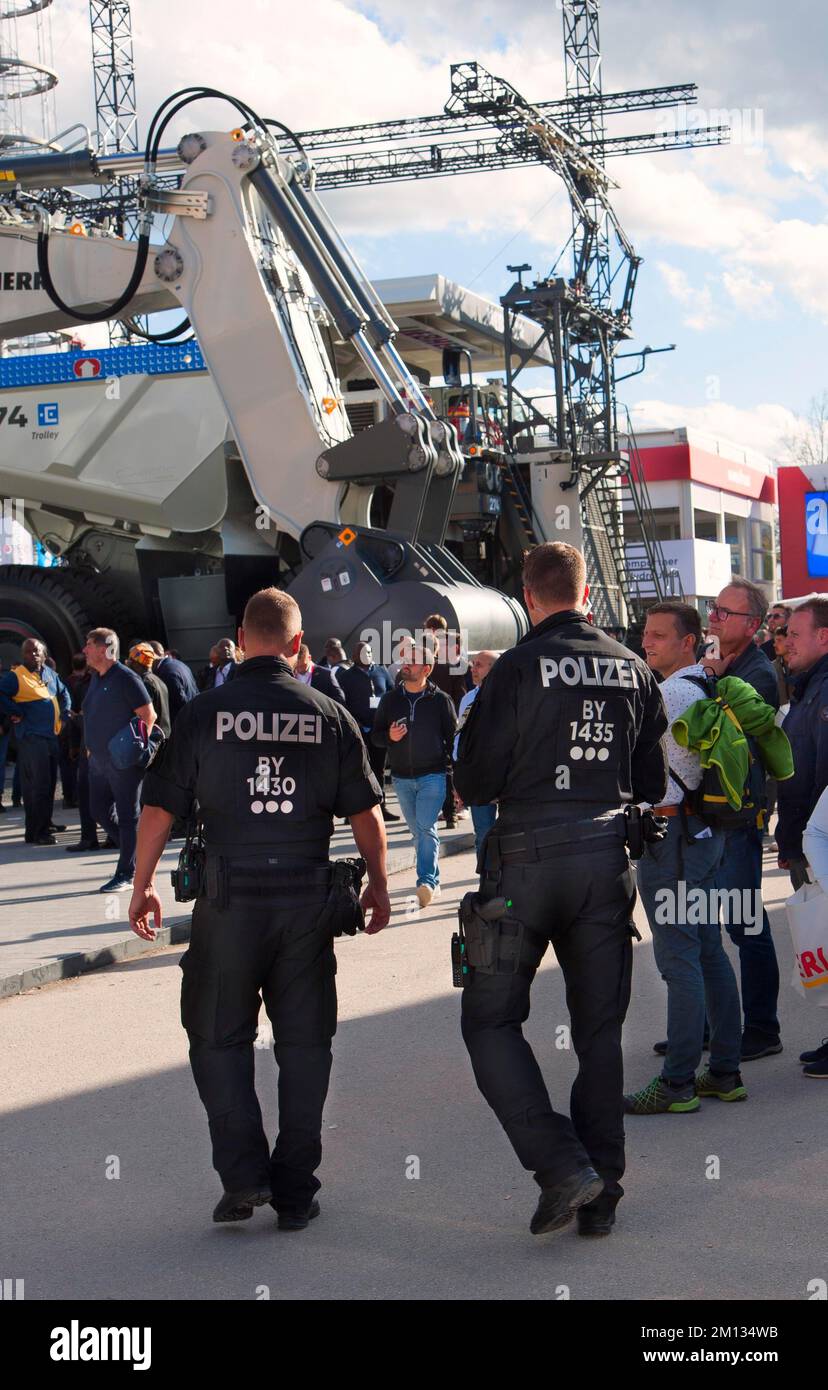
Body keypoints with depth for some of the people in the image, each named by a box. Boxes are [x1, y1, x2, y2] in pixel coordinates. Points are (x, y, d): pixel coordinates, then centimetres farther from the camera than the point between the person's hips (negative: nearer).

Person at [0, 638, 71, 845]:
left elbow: (63, 692, 30)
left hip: (51, 735, 8)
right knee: (37, 785, -11)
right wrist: (17, 713, -16)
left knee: (49, 782, 15)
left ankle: (45, 824, 28)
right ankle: (35, 832, -8)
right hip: (31, 737, -8)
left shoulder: (50, 673, 14)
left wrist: (65, 710, 14)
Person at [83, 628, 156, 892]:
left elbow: (148, 716, -13)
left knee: (127, 816, -1)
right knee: (100, 811, 13)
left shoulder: (126, 678, -13)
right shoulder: (96, 678, 13)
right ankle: (135, 852, 28)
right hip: (99, 760, 9)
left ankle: (125, 873, 4)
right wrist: (91, 745, 15)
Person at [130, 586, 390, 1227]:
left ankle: (244, 1174, 1)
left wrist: (143, 886, 10)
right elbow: (366, 813, 2)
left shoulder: (204, 712, -3)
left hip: (230, 896, -1)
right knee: (304, 1041, 11)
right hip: (308, 897, 1)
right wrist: (379, 884, 16)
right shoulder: (329, 715, -1)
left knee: (220, 1037, 12)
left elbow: (160, 807, -2)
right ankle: (295, 1192, 14)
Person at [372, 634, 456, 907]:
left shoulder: (440, 700, -2)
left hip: (433, 775, -4)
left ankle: (426, 882, -18)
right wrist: (389, 736, -11)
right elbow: (375, 735, 12)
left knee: (426, 828, -16)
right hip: (401, 777, 4)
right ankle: (434, 881, 22)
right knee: (417, 831, 11)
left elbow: (452, 738, 2)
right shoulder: (390, 699, 6)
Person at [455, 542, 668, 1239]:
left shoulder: (519, 667, -10)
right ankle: (601, 1196, 14)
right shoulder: (634, 668, 5)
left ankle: (561, 1168, -7)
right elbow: (652, 783, 10)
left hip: (529, 859, -4)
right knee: (600, 1029, 11)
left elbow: (474, 782, -9)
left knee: (491, 1020, 6)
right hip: (608, 855, 5)